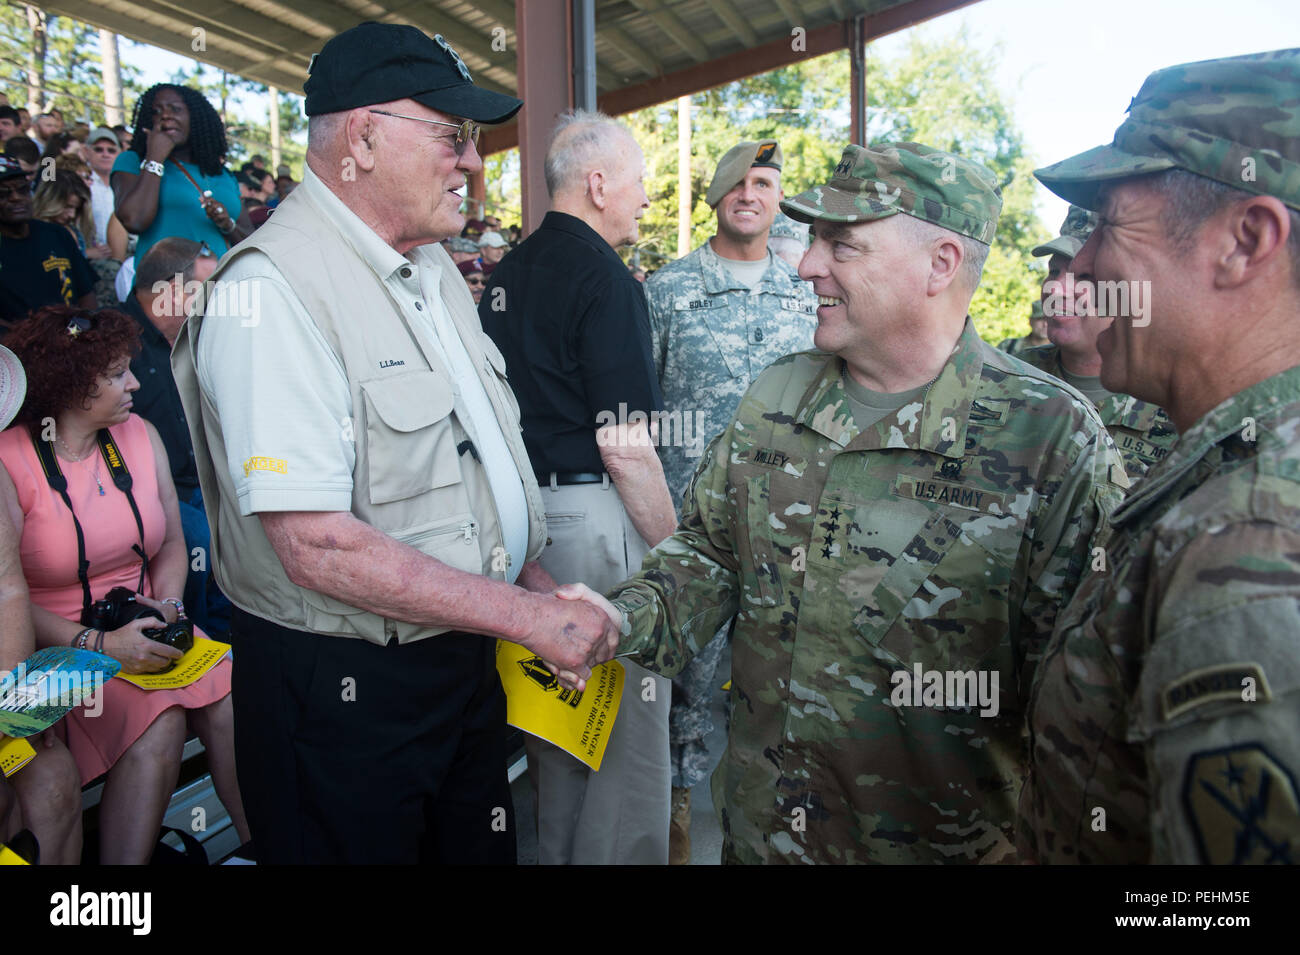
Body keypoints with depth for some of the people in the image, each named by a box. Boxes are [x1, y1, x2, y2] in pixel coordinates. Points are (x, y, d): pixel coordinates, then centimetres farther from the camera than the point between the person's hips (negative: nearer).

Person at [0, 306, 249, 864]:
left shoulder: (139, 436, 6)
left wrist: (167, 606, -6)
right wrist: (96, 645, -21)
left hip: (144, 629, 5)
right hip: (63, 645, -4)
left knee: (232, 703, -20)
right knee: (158, 725, -26)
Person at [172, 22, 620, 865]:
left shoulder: (435, 269, 8)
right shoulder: (272, 289, -21)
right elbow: (319, 546, -28)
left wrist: (535, 579, 4)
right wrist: (527, 616, -23)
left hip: (469, 658, 8)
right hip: (340, 690, -8)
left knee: (480, 847, 22)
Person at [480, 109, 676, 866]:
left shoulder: (509, 273, 13)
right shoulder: (606, 277, -14)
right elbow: (623, 444, -20)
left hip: (527, 511, 10)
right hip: (596, 517, -10)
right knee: (628, 732, 3)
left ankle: (555, 851, 36)